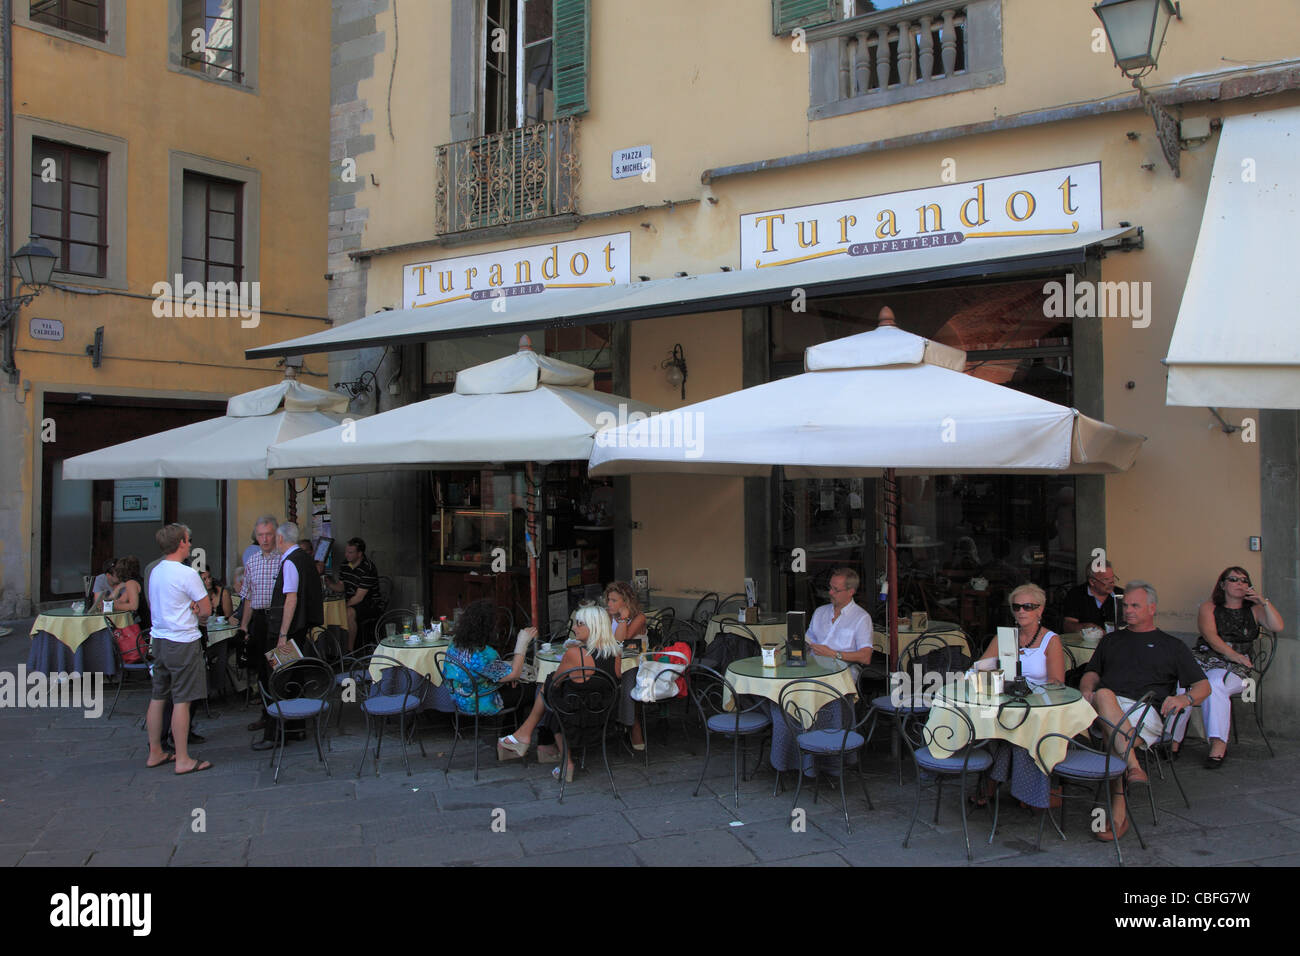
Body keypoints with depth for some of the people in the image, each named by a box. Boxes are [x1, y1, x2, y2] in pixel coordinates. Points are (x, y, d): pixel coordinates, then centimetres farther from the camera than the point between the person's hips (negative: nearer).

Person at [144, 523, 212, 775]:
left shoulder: (155, 571, 10)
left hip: (159, 639, 8)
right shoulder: (187, 574, -15)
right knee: (181, 700, -4)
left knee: (158, 697, 14)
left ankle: (155, 753, 24)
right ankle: (183, 759, 1)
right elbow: (207, 610, -12)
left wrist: (187, 608, 4)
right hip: (183, 642, -8)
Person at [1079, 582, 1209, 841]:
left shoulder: (1172, 645, 24)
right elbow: (1092, 673, 27)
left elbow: (1203, 686, 18)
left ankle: (1118, 813, -35)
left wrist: (1184, 698, -6)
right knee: (1104, 695, -38)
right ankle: (1133, 765, -47)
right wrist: (1087, 690, 2)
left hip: (1146, 709, -2)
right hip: (1104, 709, 2)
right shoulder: (1111, 640, 34)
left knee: (1115, 741, -36)